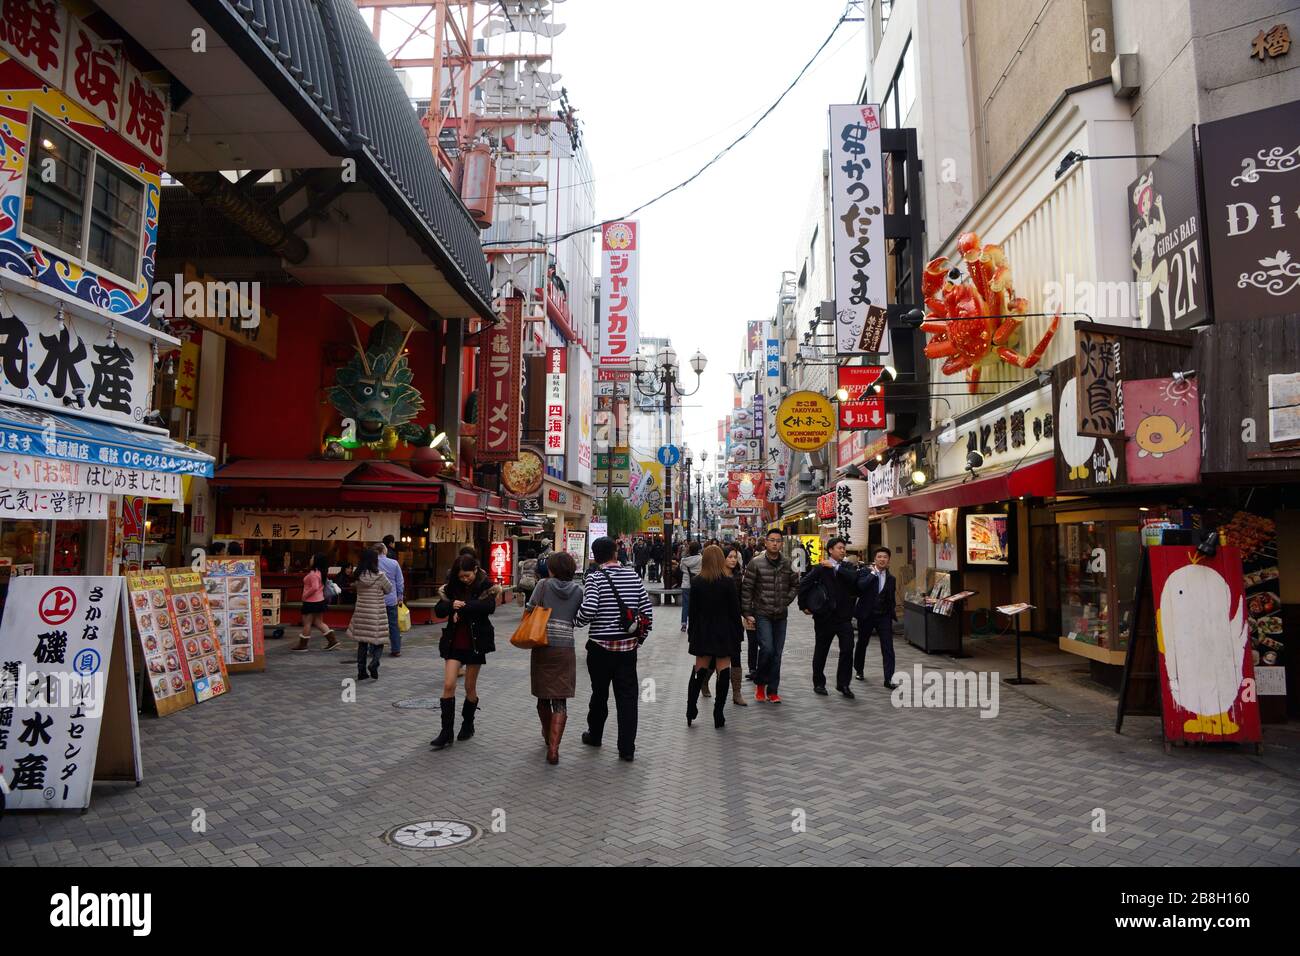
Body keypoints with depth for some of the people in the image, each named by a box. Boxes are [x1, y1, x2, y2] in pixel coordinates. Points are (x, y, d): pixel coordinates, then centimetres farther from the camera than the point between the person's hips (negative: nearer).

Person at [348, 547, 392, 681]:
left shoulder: (359, 576, -2)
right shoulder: (379, 576, -13)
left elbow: (358, 590, 9)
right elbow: (389, 589, 1)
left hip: (361, 613, 4)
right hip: (376, 613, -4)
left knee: (362, 643, 13)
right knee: (378, 642, 6)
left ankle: (361, 671, 17)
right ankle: (374, 664, -16)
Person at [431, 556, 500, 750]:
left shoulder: (486, 586, -7)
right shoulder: (452, 587, 3)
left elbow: (489, 606, -26)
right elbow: (438, 611, -2)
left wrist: (462, 607, -24)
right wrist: (451, 605, -23)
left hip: (475, 642, -2)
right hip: (454, 642, 3)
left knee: (470, 687, 9)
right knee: (448, 685, -6)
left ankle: (468, 725, 30)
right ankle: (446, 733, -1)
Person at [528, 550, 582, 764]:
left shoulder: (543, 585, -1)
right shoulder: (578, 590, 4)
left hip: (542, 646, 0)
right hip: (565, 648, 0)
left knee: (543, 696, 17)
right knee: (560, 700, 1)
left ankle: (548, 736, 36)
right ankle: (553, 748, -10)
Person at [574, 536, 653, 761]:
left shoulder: (595, 578, -10)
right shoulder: (633, 576, 1)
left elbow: (588, 610, -22)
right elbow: (647, 612, 1)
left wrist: (575, 621, -2)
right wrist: (639, 639, 12)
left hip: (601, 645, -2)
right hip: (628, 646, 2)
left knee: (599, 693, 15)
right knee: (627, 696, 5)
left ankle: (594, 735, 34)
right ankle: (627, 748, 6)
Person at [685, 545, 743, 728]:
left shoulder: (697, 582, -4)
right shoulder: (728, 582, -10)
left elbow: (693, 610, 1)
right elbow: (735, 610, -7)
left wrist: (691, 634, 10)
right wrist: (737, 634, 3)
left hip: (702, 633, 3)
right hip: (724, 632, -2)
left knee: (699, 670, 14)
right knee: (723, 672, 4)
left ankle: (691, 711, 11)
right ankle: (718, 716, 5)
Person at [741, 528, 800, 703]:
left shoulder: (787, 564, 4)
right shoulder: (756, 563, -7)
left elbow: (795, 585, 17)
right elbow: (746, 590, -7)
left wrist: (786, 601, 4)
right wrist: (747, 614, -9)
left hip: (781, 615, 4)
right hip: (762, 614, -4)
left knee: (777, 654, 6)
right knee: (767, 648, -17)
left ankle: (772, 691, 17)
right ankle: (760, 682, 7)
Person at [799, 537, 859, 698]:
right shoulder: (821, 568, -5)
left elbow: (855, 587, -5)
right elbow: (803, 584, -6)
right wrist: (803, 605, -6)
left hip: (844, 616, 3)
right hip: (825, 617, -3)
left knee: (848, 649, -8)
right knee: (821, 652, 9)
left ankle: (843, 683, 5)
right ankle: (819, 684, 24)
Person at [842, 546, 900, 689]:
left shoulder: (891, 579, 6)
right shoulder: (865, 572, -6)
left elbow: (891, 600, 14)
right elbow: (861, 585, -27)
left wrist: (893, 615, 9)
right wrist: (873, 573, -23)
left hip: (884, 616, 2)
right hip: (866, 615, -2)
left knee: (888, 648, -8)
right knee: (862, 644, 15)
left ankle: (888, 679, -5)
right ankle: (859, 671, 35)